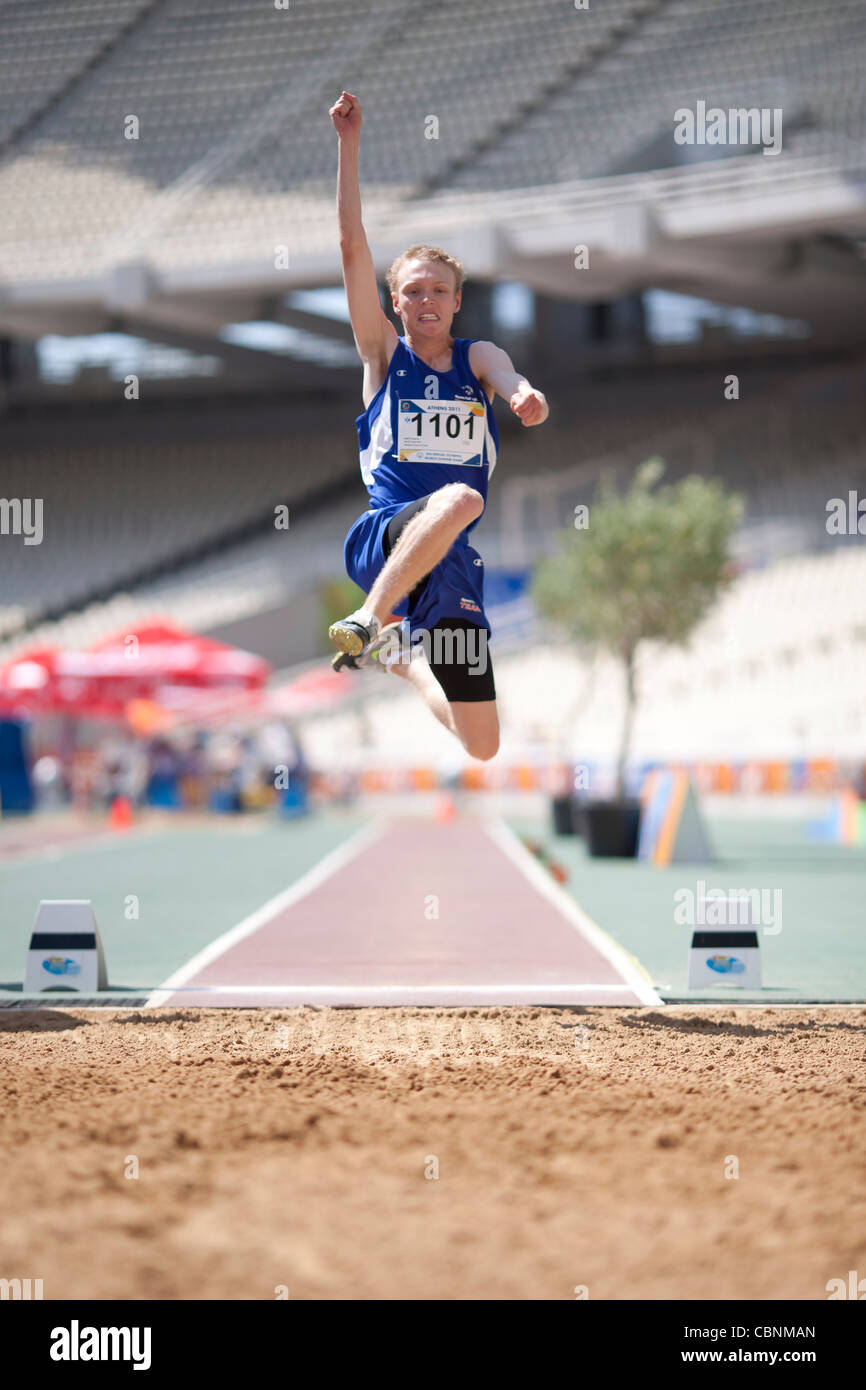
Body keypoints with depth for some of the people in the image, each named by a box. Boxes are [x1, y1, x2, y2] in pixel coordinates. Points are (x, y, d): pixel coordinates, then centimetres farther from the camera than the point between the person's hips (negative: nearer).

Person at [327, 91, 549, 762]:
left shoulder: (475, 356, 12)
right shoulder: (384, 352, 7)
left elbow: (505, 374, -12)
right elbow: (353, 245, -1)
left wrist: (526, 395, -37)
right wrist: (350, 143, -7)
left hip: (453, 560, 4)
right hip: (382, 536, -3)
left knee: (483, 747, 6)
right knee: (459, 497, -39)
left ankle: (400, 657, 35)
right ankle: (371, 620, -31)